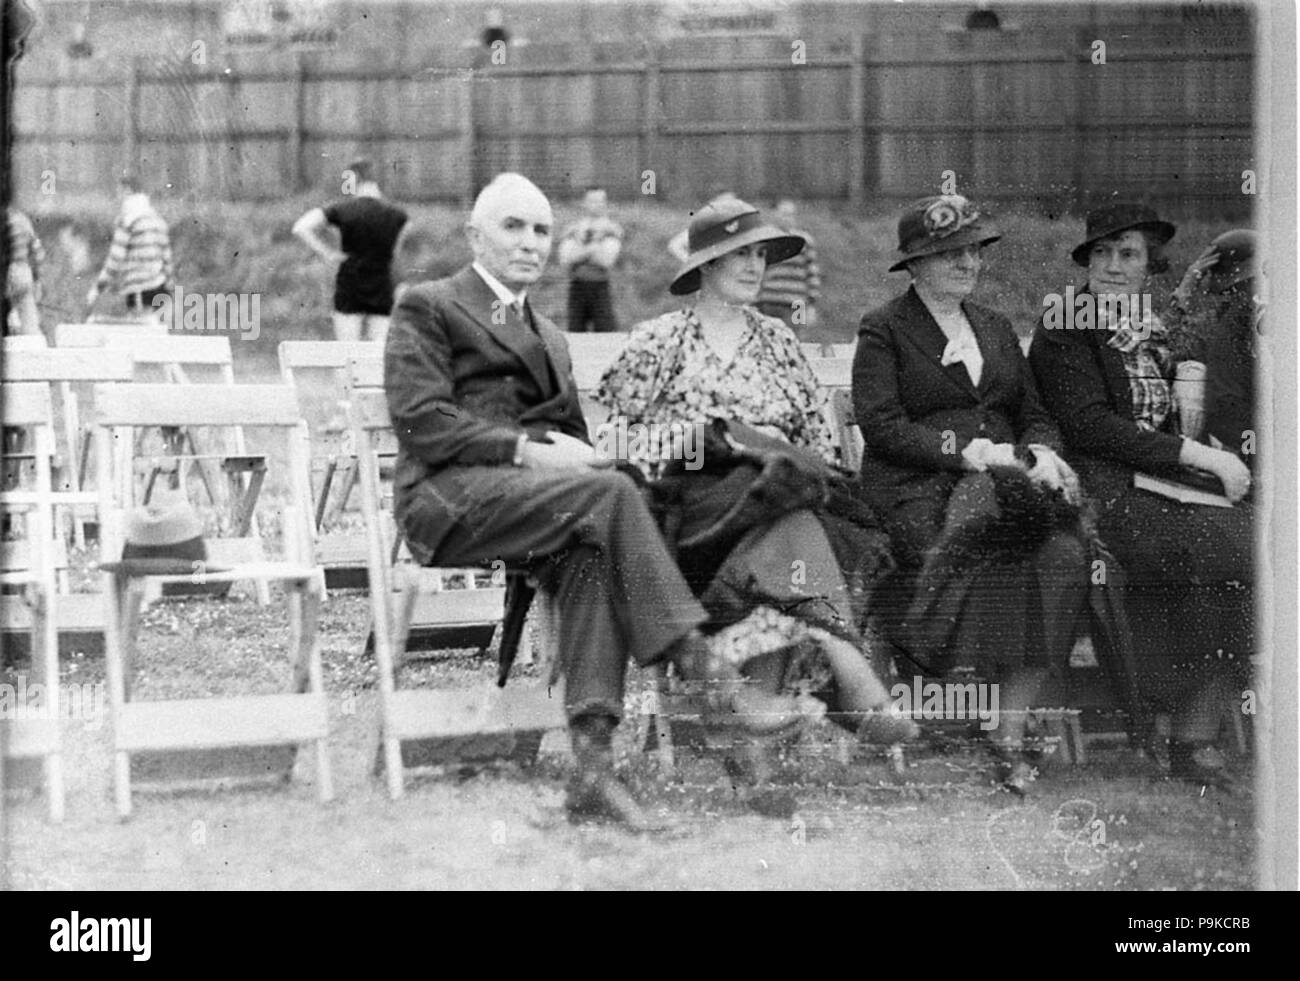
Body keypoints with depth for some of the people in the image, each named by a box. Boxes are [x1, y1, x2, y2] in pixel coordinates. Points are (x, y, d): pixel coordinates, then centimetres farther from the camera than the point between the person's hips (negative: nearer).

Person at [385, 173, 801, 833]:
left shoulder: (547, 337, 31)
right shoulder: (428, 309, 9)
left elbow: (567, 432, 26)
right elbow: (422, 421, -5)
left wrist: (571, 451, 0)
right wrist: (526, 451, -15)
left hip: (532, 493, 6)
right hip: (447, 500, -6)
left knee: (591, 556, -32)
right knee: (611, 493, -31)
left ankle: (592, 767, -42)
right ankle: (710, 678, -35)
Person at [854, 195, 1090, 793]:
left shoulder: (996, 329, 25)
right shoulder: (883, 331, 7)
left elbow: (1034, 414, 21)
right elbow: (881, 426, -6)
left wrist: (1043, 454, -3)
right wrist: (965, 451, -16)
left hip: (1005, 481, 5)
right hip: (917, 491, -5)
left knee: (1064, 554, -27)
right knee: (1004, 562, -35)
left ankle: (1010, 731, -26)